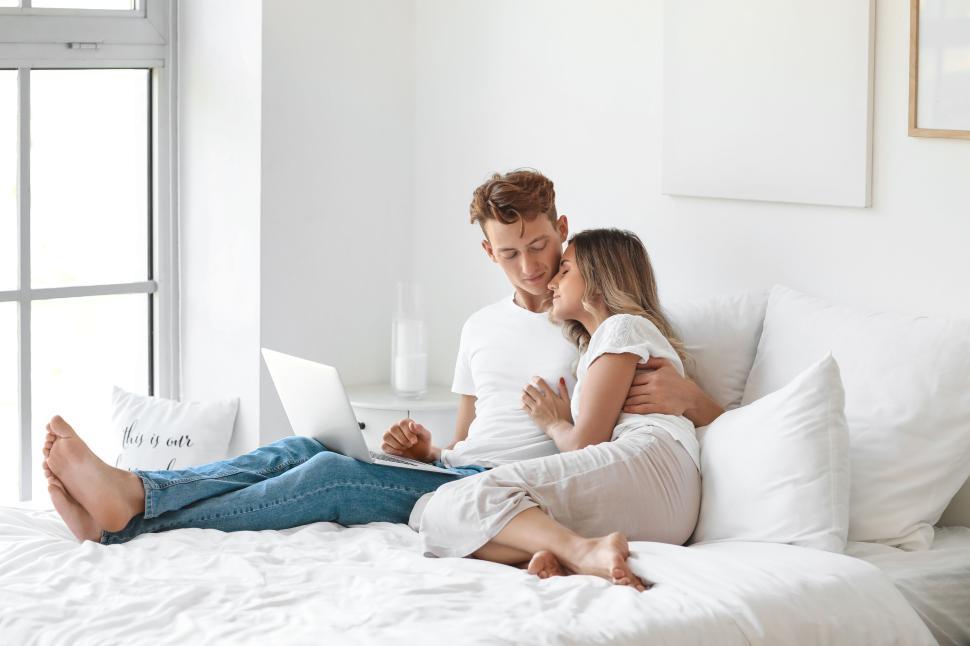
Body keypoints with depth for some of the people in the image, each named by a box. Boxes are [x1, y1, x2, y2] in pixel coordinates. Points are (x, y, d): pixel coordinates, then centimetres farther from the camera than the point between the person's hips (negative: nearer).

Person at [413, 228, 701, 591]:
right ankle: (560, 555, -32)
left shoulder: (622, 326, 8)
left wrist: (555, 425, 21)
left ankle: (584, 552, -42)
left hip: (647, 466, -8)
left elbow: (585, 442, -1)